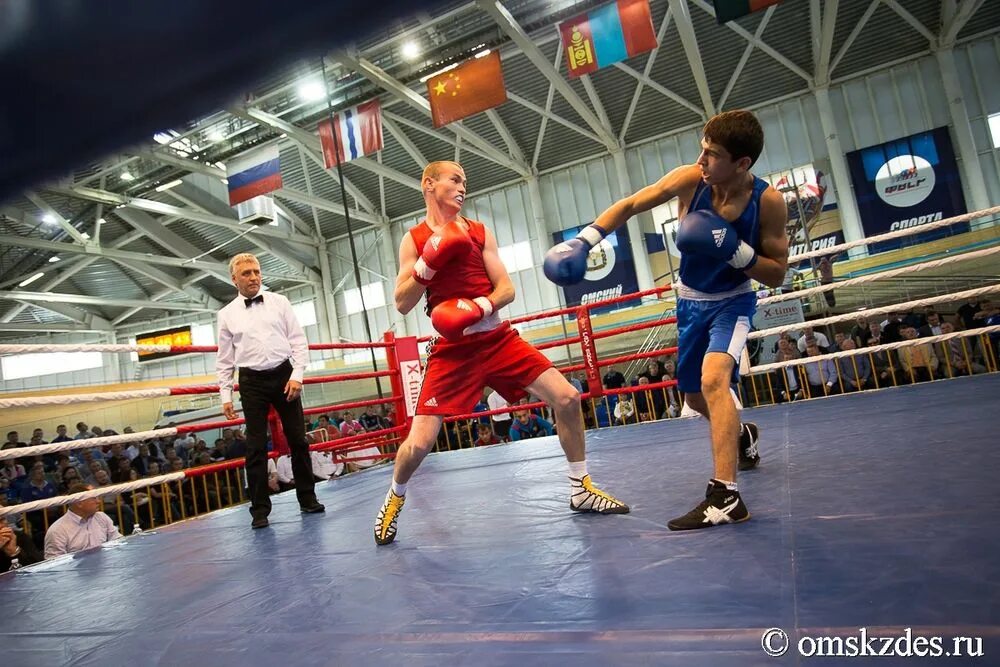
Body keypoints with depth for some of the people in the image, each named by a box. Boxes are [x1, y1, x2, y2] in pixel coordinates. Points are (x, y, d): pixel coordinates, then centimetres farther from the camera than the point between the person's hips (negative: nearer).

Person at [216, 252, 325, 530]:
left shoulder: (278, 302, 5)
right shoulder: (227, 314, 6)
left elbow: (298, 340, 3)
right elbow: (224, 359, 8)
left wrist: (297, 375, -7)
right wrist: (225, 394, 3)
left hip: (284, 375, 1)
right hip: (252, 382, 0)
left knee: (297, 439, 5)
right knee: (256, 446, 0)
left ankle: (308, 499, 18)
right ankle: (260, 510, 10)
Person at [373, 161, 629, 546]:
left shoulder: (479, 232, 8)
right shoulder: (414, 240, 2)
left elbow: (506, 289, 2)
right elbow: (402, 304, -5)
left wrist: (480, 307, -19)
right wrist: (430, 261, -17)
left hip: (498, 338, 3)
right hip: (452, 349, -3)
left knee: (567, 398, -7)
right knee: (419, 442, -10)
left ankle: (581, 491, 12)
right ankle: (394, 499, 23)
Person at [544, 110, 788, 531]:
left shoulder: (767, 201, -23)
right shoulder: (690, 179, -19)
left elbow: (777, 274, -16)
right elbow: (629, 206, -10)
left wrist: (733, 250, -33)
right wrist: (584, 240, -20)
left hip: (733, 302, -4)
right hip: (691, 302, 4)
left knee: (713, 378, -31)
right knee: (695, 397, 16)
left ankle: (725, 497, -27)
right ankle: (741, 435, 50)